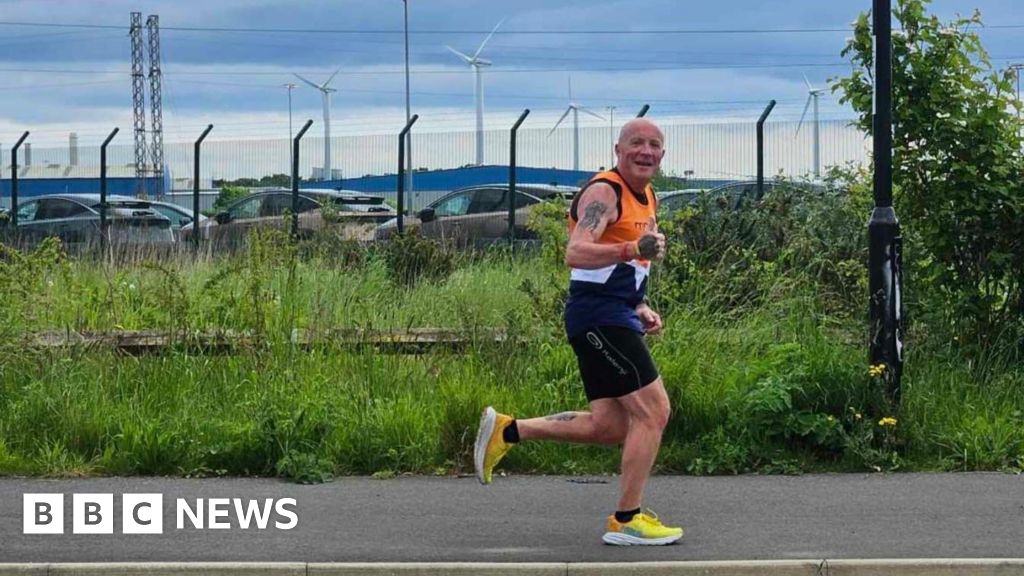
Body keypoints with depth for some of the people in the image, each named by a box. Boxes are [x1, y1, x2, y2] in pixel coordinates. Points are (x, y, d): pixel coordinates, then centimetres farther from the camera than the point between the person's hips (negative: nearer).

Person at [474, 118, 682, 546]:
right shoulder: (604, 192, -13)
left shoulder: (647, 199, 17)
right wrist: (633, 249, -43)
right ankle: (627, 520, -3)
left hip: (615, 318, 10)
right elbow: (576, 254, -29)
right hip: (599, 316, -10)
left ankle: (506, 430, 17)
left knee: (609, 425, 10)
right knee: (653, 411, -10)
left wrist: (639, 308, 14)